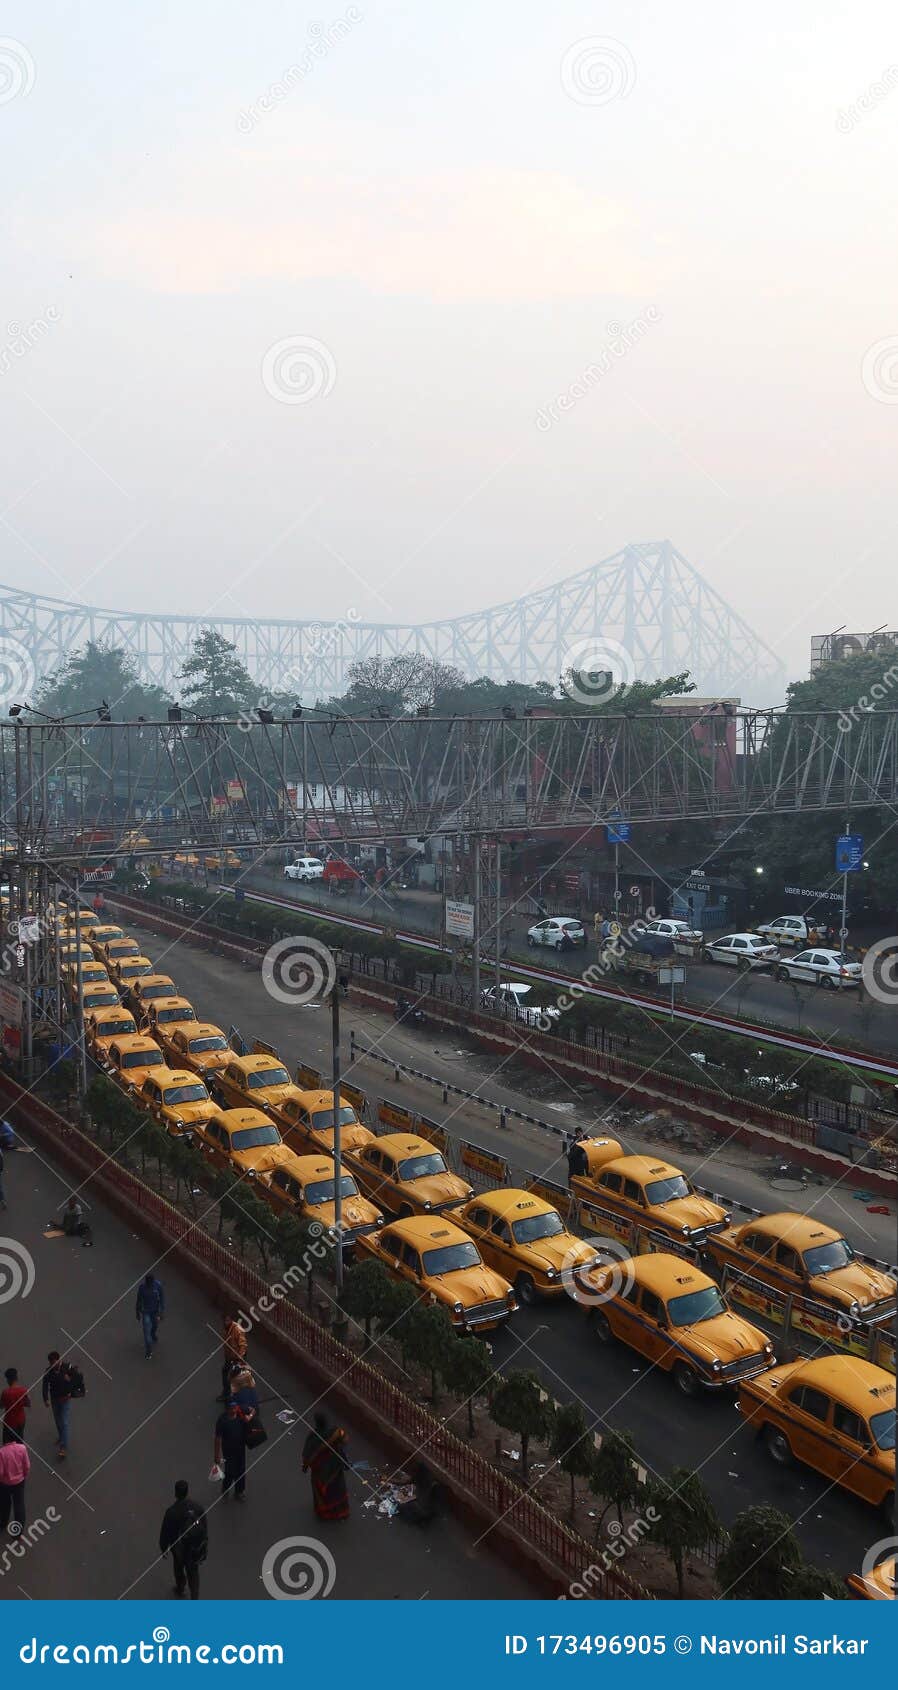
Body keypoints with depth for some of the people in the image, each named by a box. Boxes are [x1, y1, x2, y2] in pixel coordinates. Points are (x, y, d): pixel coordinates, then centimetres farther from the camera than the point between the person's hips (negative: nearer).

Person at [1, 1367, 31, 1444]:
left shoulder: (6, 1392, -23)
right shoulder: (23, 1390, -10)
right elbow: (28, 1404, 0)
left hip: (10, 1422, -4)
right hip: (21, 1420, 4)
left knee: (9, 1444, 9)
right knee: (20, 1442, 21)